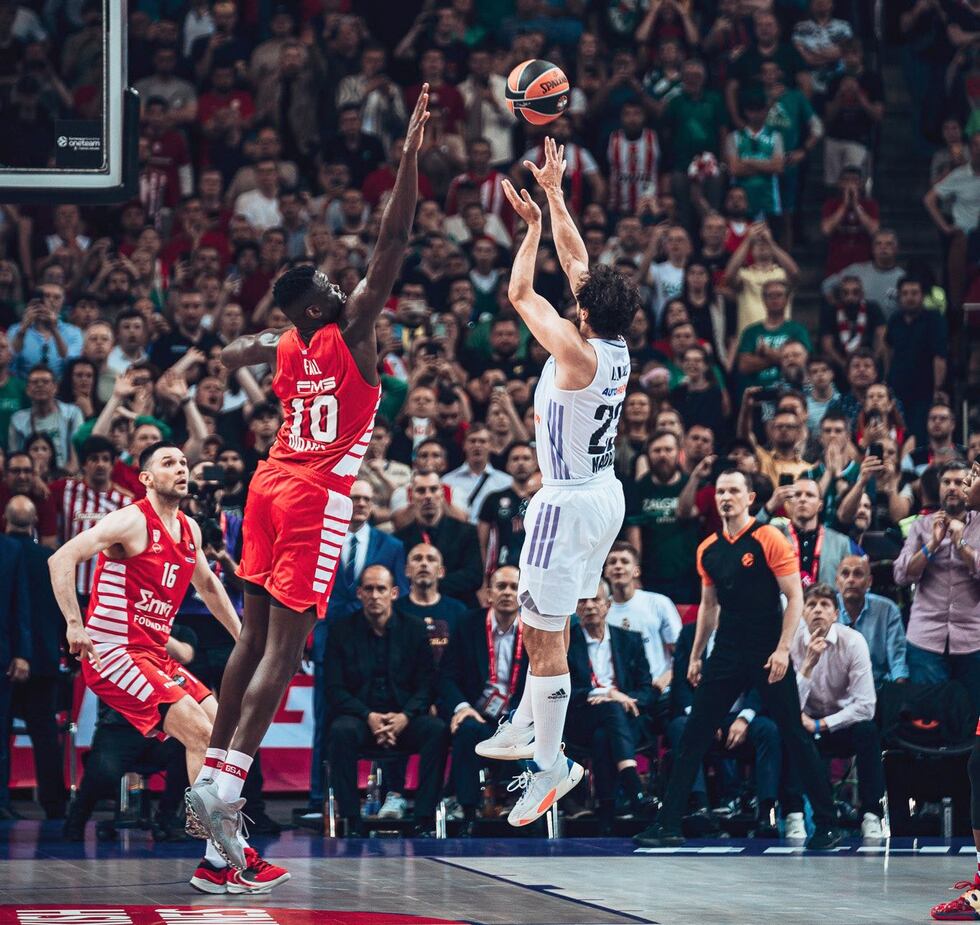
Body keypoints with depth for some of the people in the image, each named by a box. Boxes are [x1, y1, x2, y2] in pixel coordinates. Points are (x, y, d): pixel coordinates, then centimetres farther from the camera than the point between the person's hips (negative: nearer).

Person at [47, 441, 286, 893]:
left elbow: (208, 585, 32)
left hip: (153, 654, 9)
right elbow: (62, 559, -21)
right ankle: (225, 858, -14)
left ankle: (217, 862, 8)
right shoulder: (132, 521, -11)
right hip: (111, 652, -9)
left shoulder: (189, 529, 13)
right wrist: (75, 624, -28)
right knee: (202, 734, -18)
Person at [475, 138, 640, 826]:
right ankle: (528, 727, 35)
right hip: (605, 493, 9)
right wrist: (554, 194, 14)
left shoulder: (578, 353, -21)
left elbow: (521, 293, -13)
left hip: (570, 503, -9)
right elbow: (578, 262, 11)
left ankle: (551, 765, -2)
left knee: (543, 633, -5)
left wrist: (534, 226, -1)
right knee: (550, 623, 23)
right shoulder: (618, 347, 1)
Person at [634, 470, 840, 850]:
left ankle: (826, 825, 6)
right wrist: (695, 656, 17)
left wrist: (782, 649, -17)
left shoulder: (769, 540, -8)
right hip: (726, 656, 6)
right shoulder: (708, 550, 10)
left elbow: (795, 597, -10)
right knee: (693, 736, 1)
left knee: (795, 736, -2)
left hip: (768, 657, -6)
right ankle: (668, 824, 3)